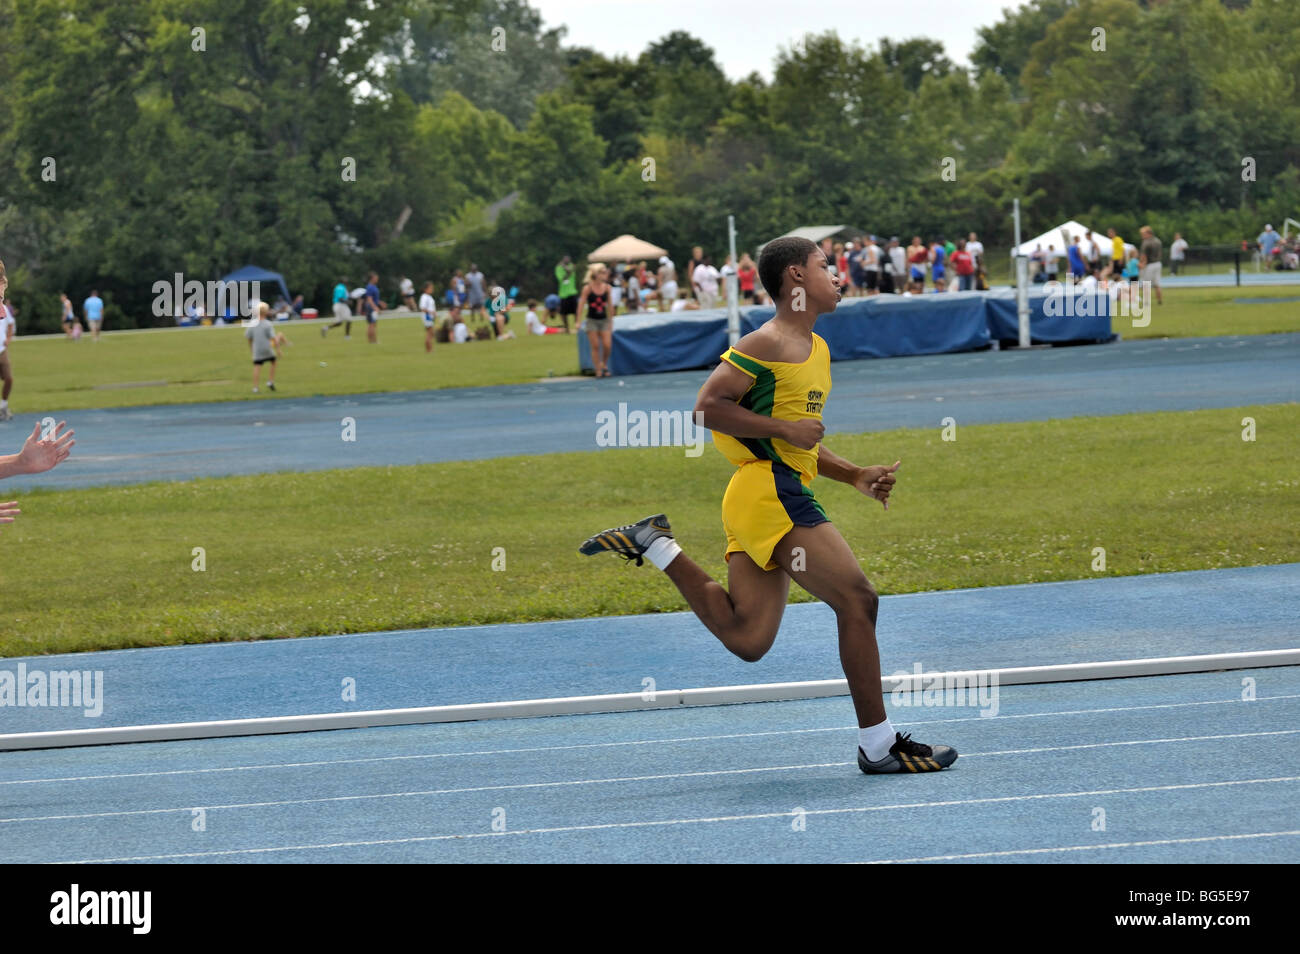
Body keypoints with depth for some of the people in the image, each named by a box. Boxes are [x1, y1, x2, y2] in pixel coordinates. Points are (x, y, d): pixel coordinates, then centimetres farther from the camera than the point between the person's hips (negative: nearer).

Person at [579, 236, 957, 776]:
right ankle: (878, 746, -5)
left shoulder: (816, 350, 22)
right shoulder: (767, 345, -8)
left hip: (783, 493, 10)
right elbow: (708, 406, -14)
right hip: (770, 490, -10)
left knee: (747, 639, 5)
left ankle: (655, 546, 14)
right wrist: (784, 428, -16)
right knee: (857, 600, -9)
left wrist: (855, 477, 16)